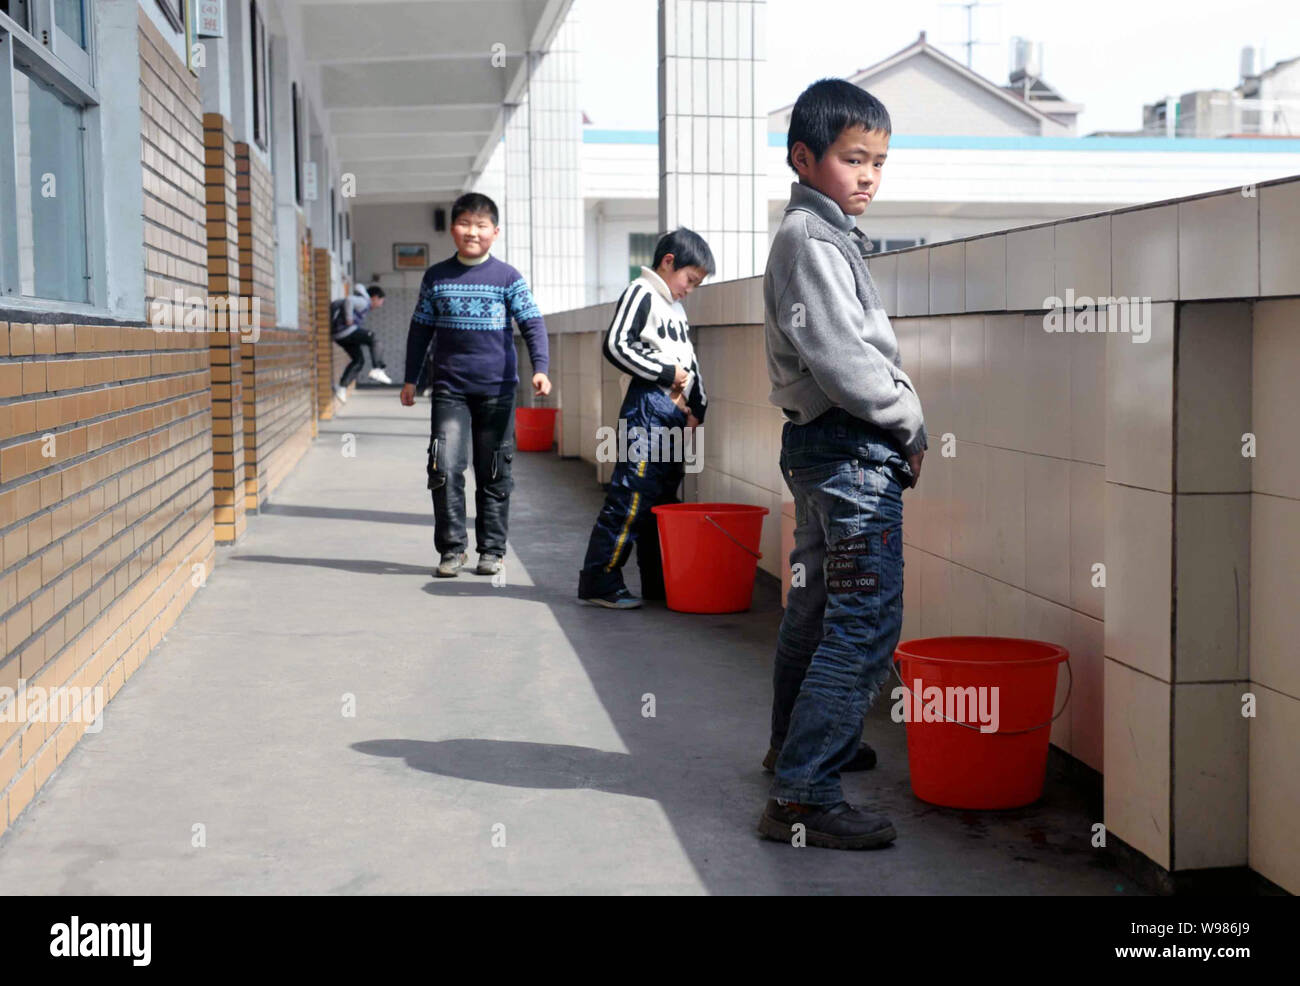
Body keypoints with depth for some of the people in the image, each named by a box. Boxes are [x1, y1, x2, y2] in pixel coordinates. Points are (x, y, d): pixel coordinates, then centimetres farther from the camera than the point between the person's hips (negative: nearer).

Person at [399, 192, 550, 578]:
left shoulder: (508, 278, 2)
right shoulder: (436, 277, 8)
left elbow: (532, 324, -1)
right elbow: (420, 330, 14)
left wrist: (540, 368, -16)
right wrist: (411, 379, 13)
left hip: (497, 388, -1)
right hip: (449, 388, 1)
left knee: (494, 473, 6)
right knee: (445, 467, -10)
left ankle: (492, 549, 16)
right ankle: (452, 548, 1)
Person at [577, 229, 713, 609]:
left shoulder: (676, 308, 23)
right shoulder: (641, 293, -4)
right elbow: (616, 345, -16)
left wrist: (697, 407, 12)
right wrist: (666, 373, -12)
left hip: (677, 412, 9)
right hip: (647, 406, -9)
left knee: (665, 496, 11)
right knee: (632, 494, -12)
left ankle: (659, 582, 16)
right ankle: (599, 581, -9)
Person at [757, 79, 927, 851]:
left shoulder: (826, 235, 18)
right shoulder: (811, 238, -14)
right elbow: (839, 356, -22)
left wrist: (898, 423, 10)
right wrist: (911, 422, -11)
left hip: (824, 444, 11)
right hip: (851, 449, -11)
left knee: (820, 602, 21)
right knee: (867, 623, -12)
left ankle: (800, 741, 37)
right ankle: (802, 796, -13)